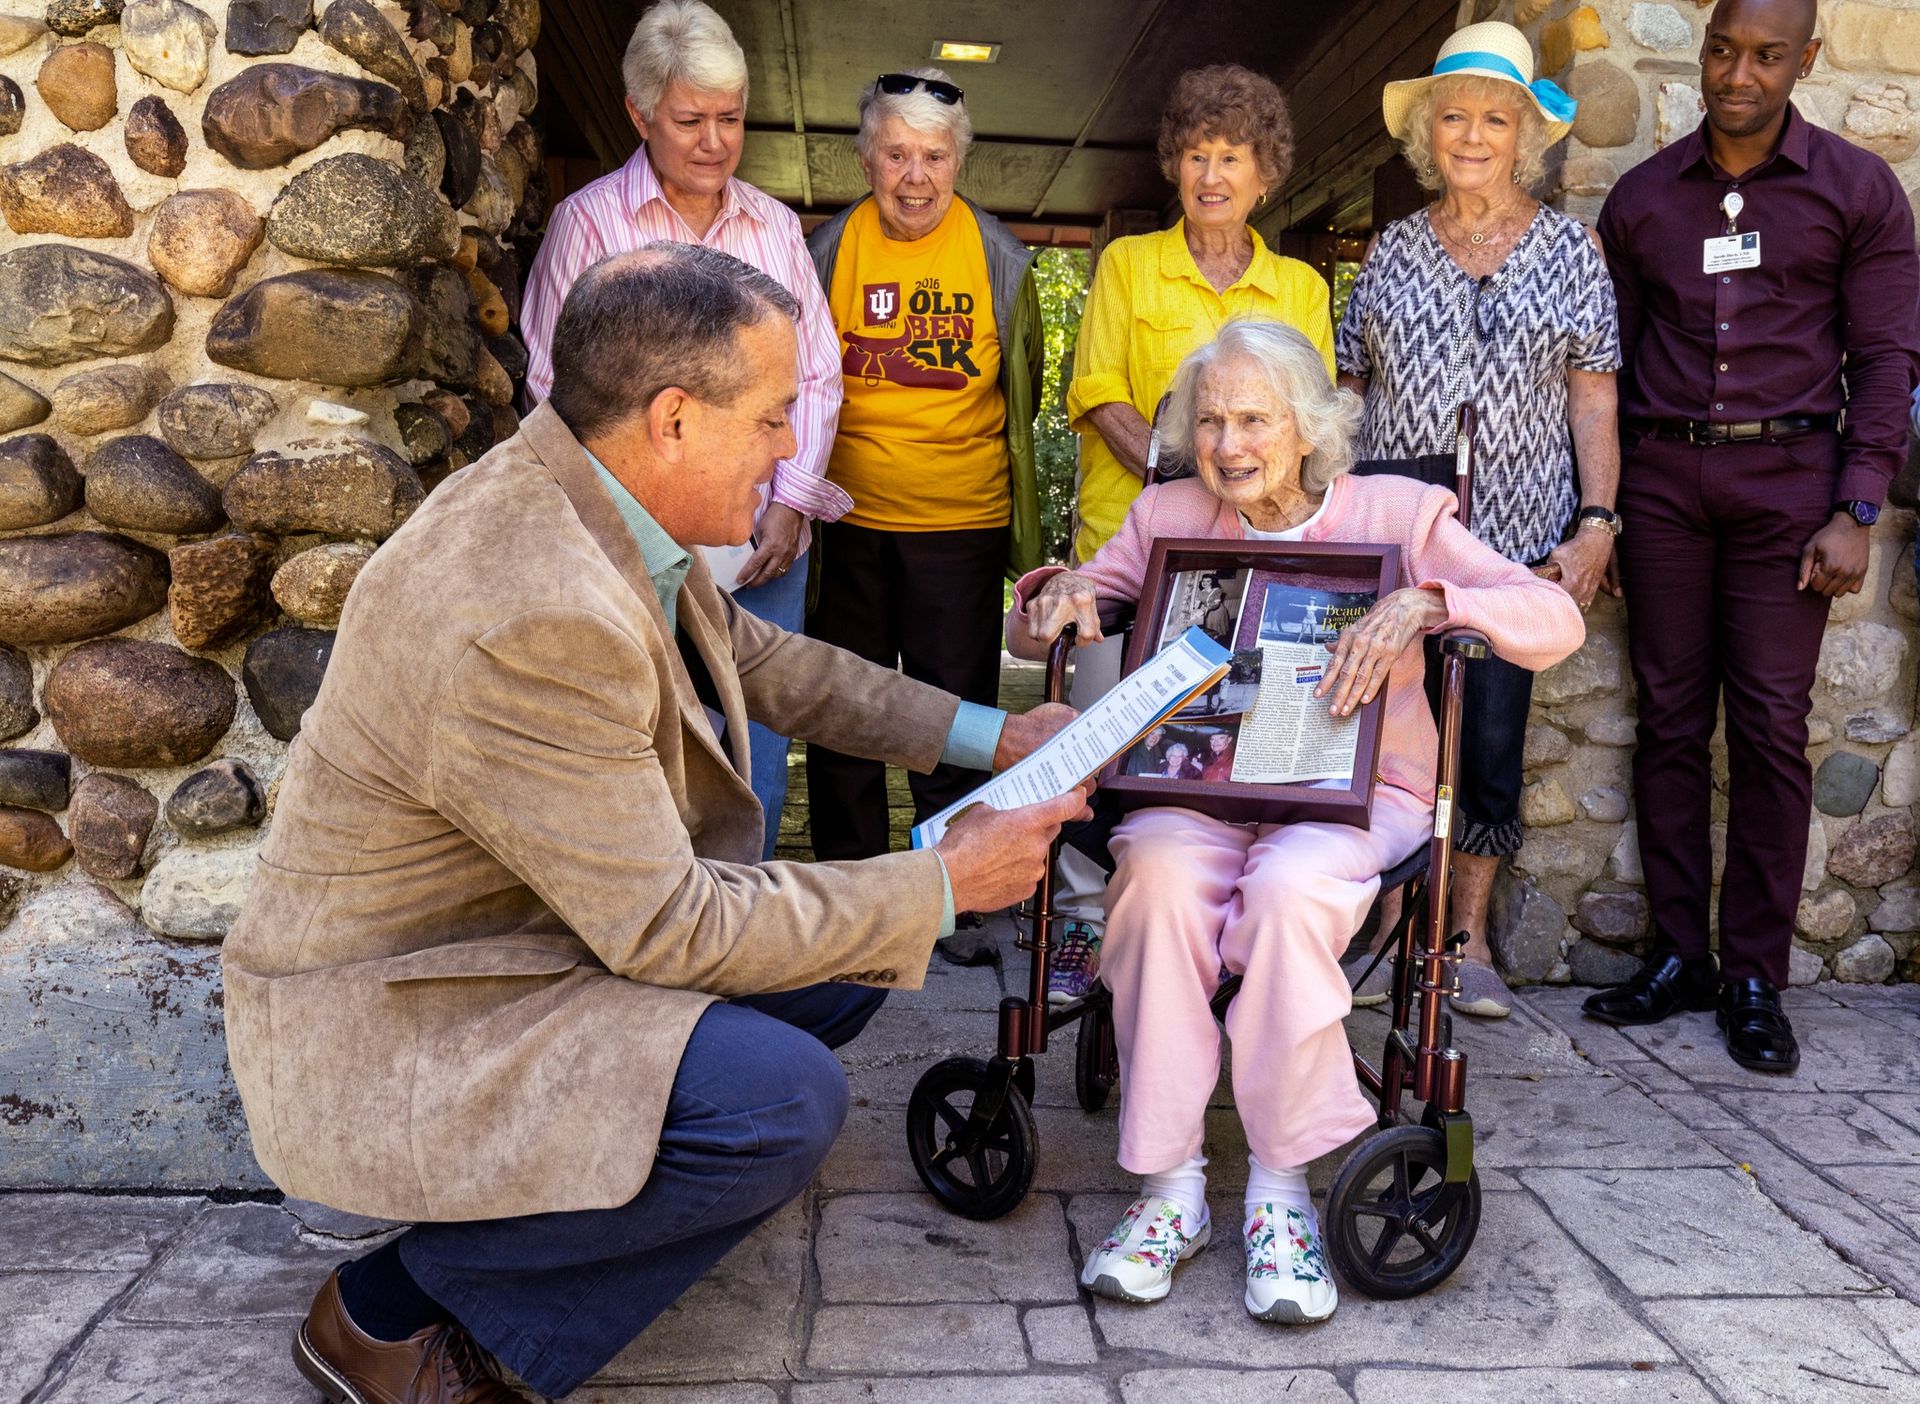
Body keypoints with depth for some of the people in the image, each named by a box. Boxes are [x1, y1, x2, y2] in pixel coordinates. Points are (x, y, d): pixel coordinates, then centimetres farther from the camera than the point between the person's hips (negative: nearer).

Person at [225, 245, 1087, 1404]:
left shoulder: (599, 502, -4)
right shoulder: (533, 615, -33)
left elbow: (756, 658, 12)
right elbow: (666, 927, -27)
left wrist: (986, 734, 12)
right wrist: (941, 887, -18)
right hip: (380, 1032, -9)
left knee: (849, 954, 7)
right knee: (786, 1099, -26)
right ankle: (392, 1308, -5)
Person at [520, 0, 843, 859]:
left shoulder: (775, 225, 14)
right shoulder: (589, 221, 2)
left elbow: (817, 376, 15)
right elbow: (556, 390, -1)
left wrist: (790, 502, 1)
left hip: (767, 543, 4)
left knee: (758, 772, 5)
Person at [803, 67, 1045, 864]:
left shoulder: (1000, 259, -1)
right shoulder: (828, 251, 0)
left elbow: (1025, 383, 12)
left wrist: (1001, 462, 10)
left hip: (963, 522, -1)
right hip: (847, 518, 1)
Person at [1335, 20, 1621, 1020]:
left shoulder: (1569, 249, 7)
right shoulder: (1393, 250, 10)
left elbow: (1594, 398, 5)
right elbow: (1352, 390, 12)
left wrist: (1597, 523, -4)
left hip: (1516, 540, -1)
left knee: (1491, 738, 2)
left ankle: (1469, 937, 16)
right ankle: (1388, 927, 15)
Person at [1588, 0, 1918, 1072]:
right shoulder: (1641, 197, 11)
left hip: (1787, 476, -2)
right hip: (1661, 476, 2)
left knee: (1771, 730, -2)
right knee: (1670, 721, 4)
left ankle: (1757, 976, 8)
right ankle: (1679, 955, 13)